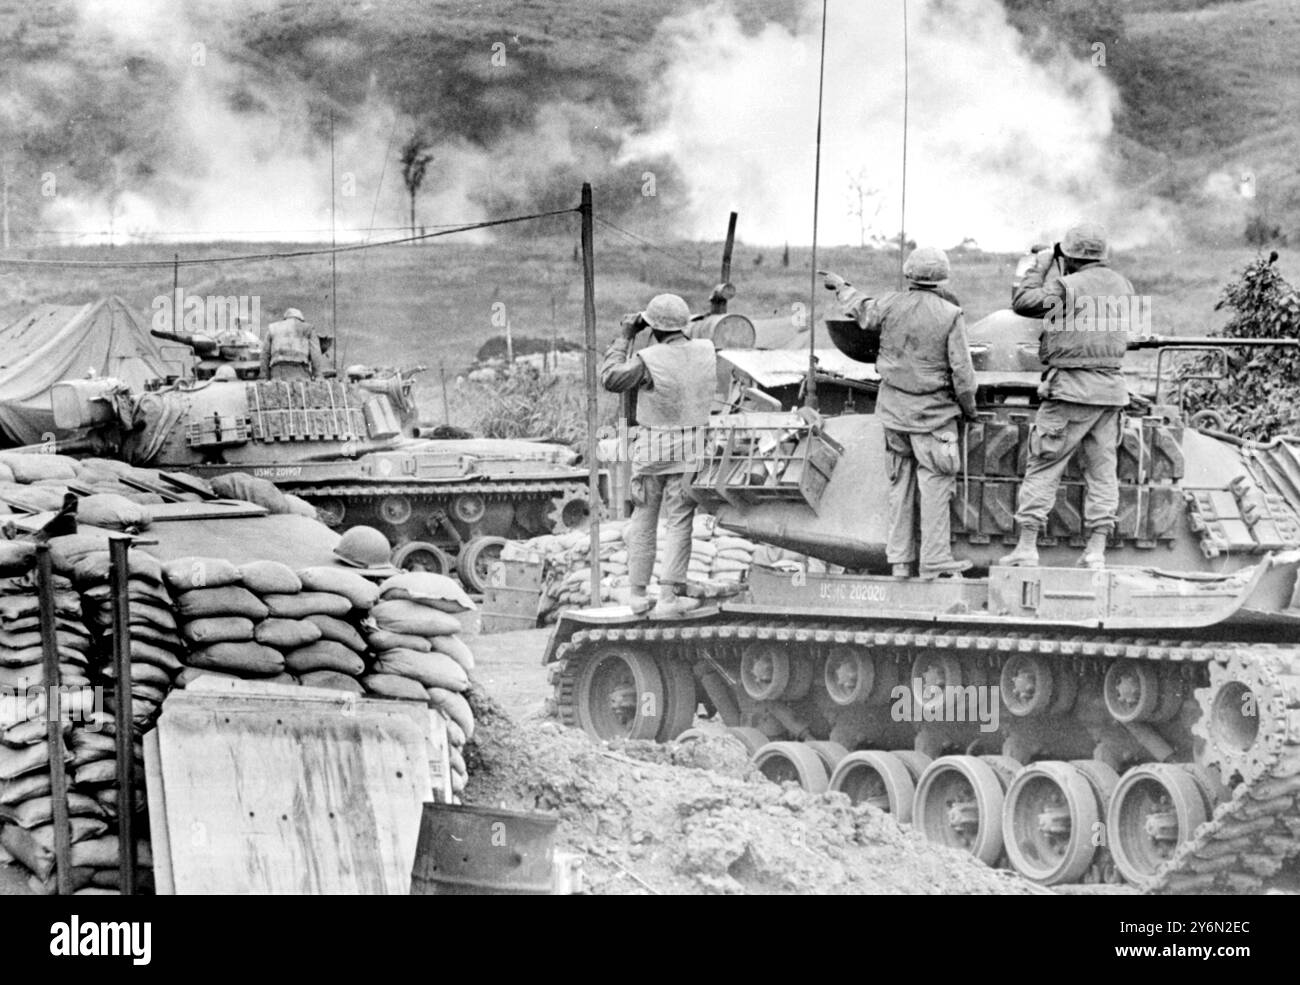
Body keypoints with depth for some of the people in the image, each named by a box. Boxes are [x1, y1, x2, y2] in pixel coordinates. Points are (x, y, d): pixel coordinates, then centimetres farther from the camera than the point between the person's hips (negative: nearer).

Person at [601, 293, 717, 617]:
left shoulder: (649, 360, -15)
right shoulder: (706, 352, -4)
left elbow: (610, 379, -4)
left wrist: (624, 338, 2)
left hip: (651, 447, -2)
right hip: (691, 448, 2)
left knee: (643, 521, 12)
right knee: (679, 523, 4)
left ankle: (638, 594, 15)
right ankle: (669, 596, -2)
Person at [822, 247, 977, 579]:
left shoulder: (890, 305, -3)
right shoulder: (950, 315, -12)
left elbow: (862, 310, 20)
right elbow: (961, 369, -11)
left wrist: (841, 286, 40)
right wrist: (969, 408, 5)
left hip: (894, 408, 4)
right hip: (933, 412, -4)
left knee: (900, 483, 13)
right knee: (935, 483, 0)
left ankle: (899, 560, 17)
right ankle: (935, 559, -2)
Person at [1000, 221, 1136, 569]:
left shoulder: (1065, 287, -11)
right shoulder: (1122, 286, 8)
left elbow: (1022, 302, -4)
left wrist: (1040, 266, 7)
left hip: (1071, 389, -5)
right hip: (1112, 390, 5)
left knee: (1043, 467, 1)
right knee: (1103, 471, 8)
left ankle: (1027, 547, -1)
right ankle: (1096, 551, 5)